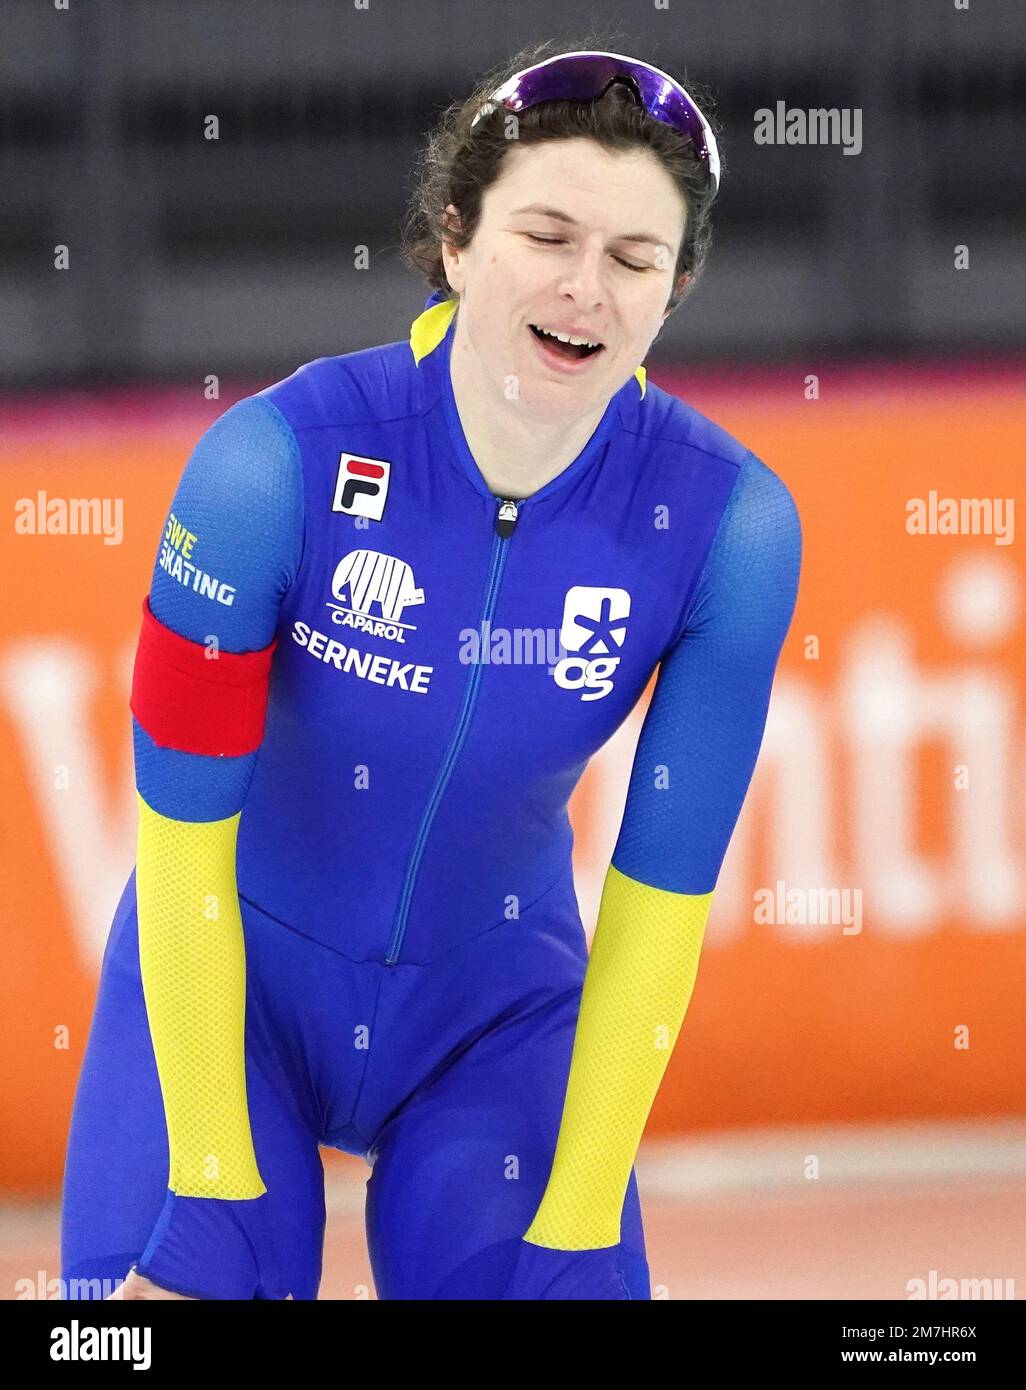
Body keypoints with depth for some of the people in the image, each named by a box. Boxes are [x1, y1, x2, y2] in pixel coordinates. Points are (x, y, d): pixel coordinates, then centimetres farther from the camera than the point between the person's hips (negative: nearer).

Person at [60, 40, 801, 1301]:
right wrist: (216, 1184, -17)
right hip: (230, 975, -2)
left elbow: (660, 892, -12)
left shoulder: (726, 523, -19)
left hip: (502, 1003, 2)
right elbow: (184, 833, -19)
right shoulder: (279, 461, -25)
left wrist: (575, 1224, -12)